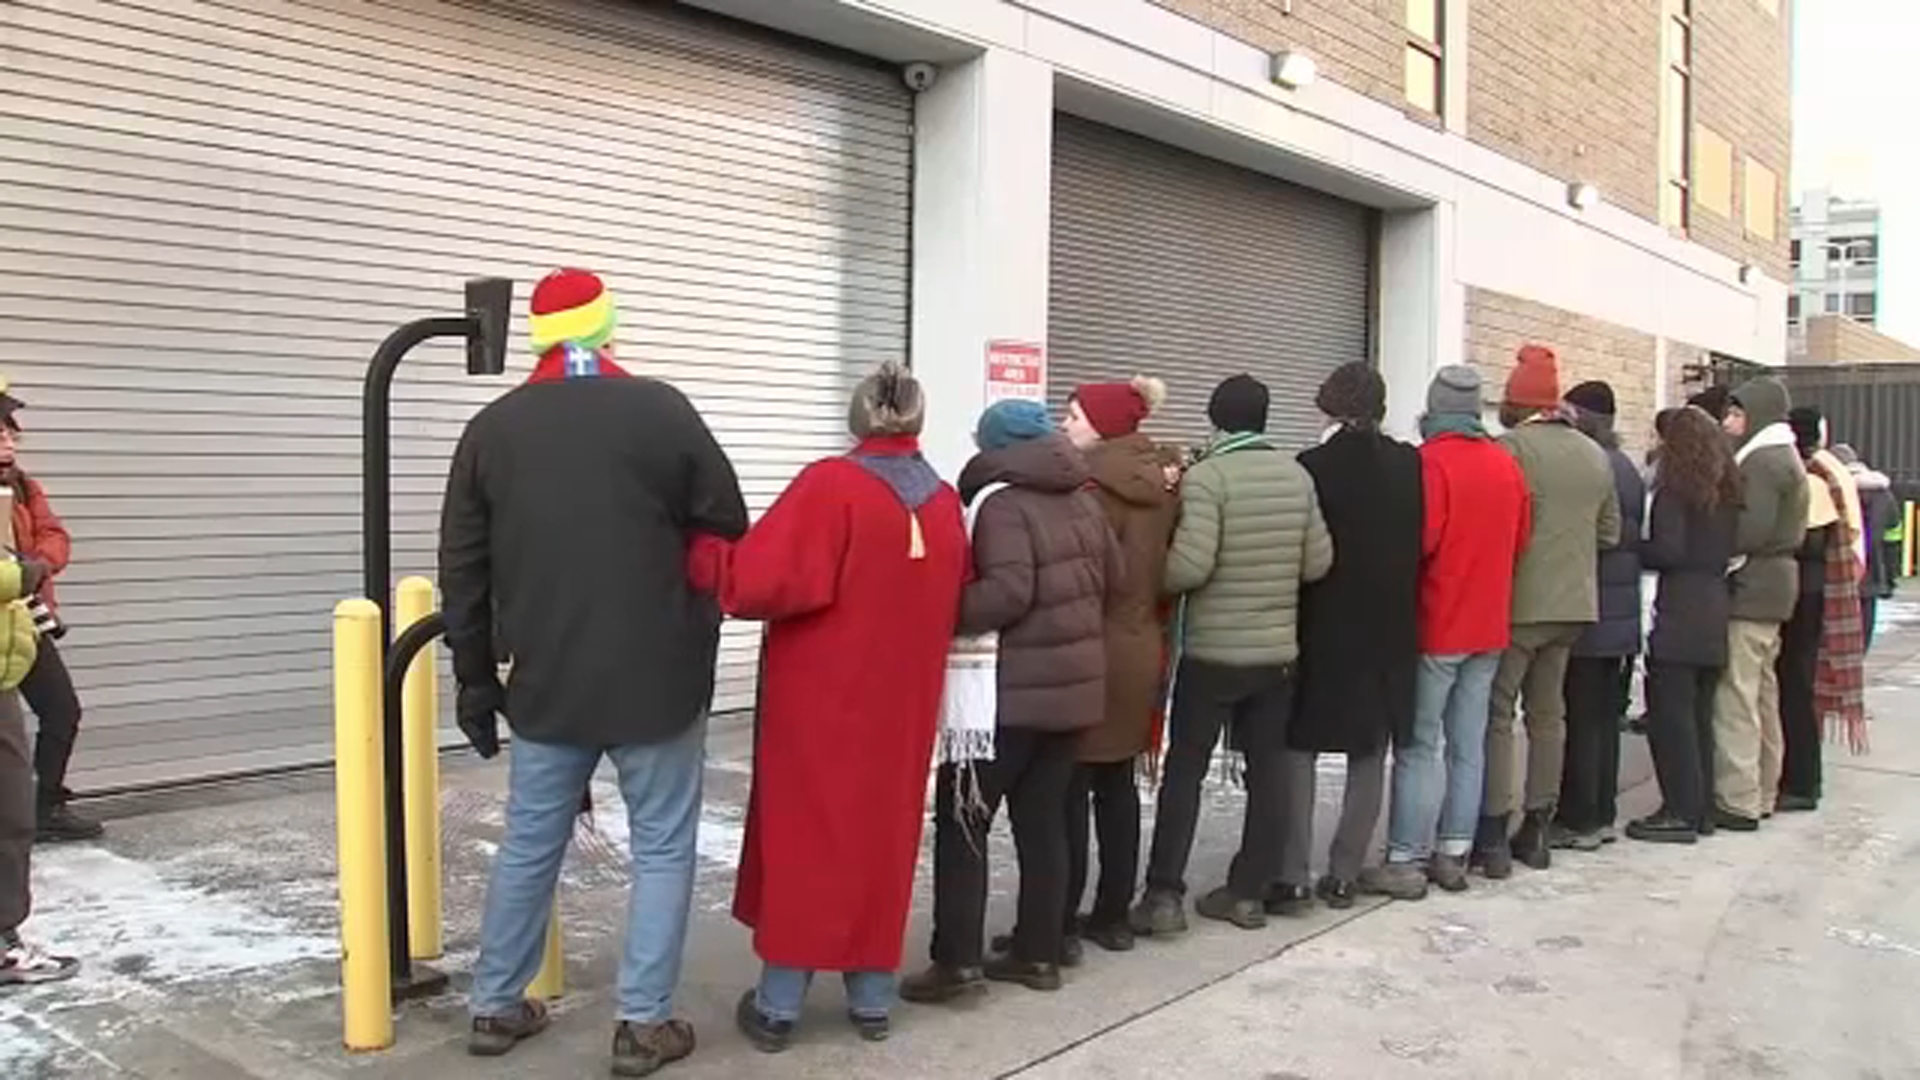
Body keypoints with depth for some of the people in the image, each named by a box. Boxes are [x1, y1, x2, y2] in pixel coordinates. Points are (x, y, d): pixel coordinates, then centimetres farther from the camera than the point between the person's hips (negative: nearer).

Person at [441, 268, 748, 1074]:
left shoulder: (492, 428, 3)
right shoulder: (661, 410, -8)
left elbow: (462, 570, 5)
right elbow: (729, 534, -3)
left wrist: (475, 678, 13)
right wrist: (699, 633, 15)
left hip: (545, 682, 4)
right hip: (657, 679, -4)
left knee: (528, 845, 16)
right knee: (662, 848, 7)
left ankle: (496, 1006, 26)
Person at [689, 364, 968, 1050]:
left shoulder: (831, 485, -14)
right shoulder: (945, 503, 4)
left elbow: (762, 580, -20)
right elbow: (954, 609, 11)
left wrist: (697, 555, -6)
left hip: (820, 702, -4)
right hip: (902, 703, 5)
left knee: (802, 833, 6)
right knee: (882, 832, 15)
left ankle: (778, 1005, 14)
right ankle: (872, 999, 23)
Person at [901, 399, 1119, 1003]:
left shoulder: (1001, 502, -12)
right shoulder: (1083, 502, 10)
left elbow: (1008, 592, -24)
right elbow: (1115, 581, 15)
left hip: (1015, 688, -7)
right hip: (1074, 683, 8)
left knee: (962, 818, 0)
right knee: (1044, 820, 13)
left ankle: (957, 959, -2)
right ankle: (1039, 952, 17)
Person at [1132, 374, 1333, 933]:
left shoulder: (1205, 476, -14)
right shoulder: (1298, 475, 2)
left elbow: (1191, 564, -22)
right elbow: (1318, 562, 4)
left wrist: (1158, 582, -2)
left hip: (1212, 652, -4)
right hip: (1277, 650, 5)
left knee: (1184, 769, 4)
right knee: (1267, 768, 12)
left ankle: (1164, 894, 4)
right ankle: (1251, 890, 17)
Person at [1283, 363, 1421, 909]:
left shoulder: (1312, 468, -13)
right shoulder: (1411, 466, -1)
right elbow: (1422, 546, 5)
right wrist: (1402, 611, 15)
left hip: (1322, 628, -3)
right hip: (1389, 630, 3)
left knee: (1299, 749, 7)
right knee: (1369, 755, 13)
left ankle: (1291, 872, 5)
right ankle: (1344, 873, 15)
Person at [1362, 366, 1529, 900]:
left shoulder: (1430, 461, -15)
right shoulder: (1508, 465, 7)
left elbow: (1418, 541, -21)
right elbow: (1521, 540, 12)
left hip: (1434, 629, -6)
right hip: (1489, 628, 6)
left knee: (1419, 746, -2)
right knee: (1468, 745, 10)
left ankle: (1406, 861, 0)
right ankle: (1454, 855, 16)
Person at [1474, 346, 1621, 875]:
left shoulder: (1511, 446, -14)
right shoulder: (1595, 455, 10)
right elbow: (1610, 532, 16)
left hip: (1518, 604, -7)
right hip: (1574, 604, 7)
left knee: (1496, 716, 1)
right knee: (1548, 715, 14)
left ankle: (1493, 837, 0)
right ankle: (1536, 831, 19)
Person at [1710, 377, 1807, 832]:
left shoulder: (1763, 461, -13)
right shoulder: (1783, 458, 20)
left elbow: (1752, 530, -22)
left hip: (1750, 591, -11)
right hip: (1772, 589, 11)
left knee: (1736, 698, -8)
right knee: (1763, 696, 15)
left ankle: (1737, 803, -5)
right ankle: (1761, 792, 23)